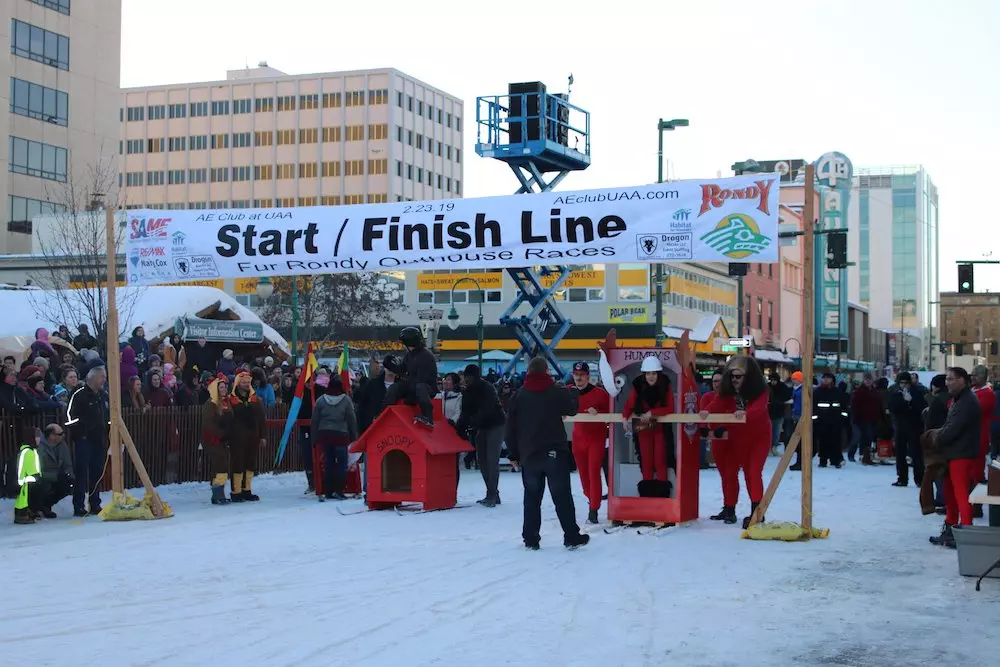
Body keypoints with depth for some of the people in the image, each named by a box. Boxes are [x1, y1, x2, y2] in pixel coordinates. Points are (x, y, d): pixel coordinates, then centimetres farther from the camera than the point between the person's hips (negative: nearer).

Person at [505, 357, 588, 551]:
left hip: (529, 455, 2)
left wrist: (513, 453, 10)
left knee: (531, 498, 9)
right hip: (554, 454, -2)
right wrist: (573, 393, 31)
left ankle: (531, 539, 7)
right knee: (562, 496, 4)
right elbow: (572, 409, 11)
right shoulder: (557, 392, -6)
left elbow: (511, 427, 2)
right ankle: (572, 536, 7)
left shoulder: (519, 395, 1)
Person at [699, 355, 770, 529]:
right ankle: (729, 509, 23)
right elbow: (717, 403, -24)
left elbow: (759, 407, -38)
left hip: (758, 436, -5)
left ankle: (757, 512, -16)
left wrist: (745, 413, -60)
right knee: (729, 472, 10)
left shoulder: (760, 391, -19)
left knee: (753, 472, -17)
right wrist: (707, 411, -46)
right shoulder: (728, 391, -7)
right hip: (736, 437, 5)